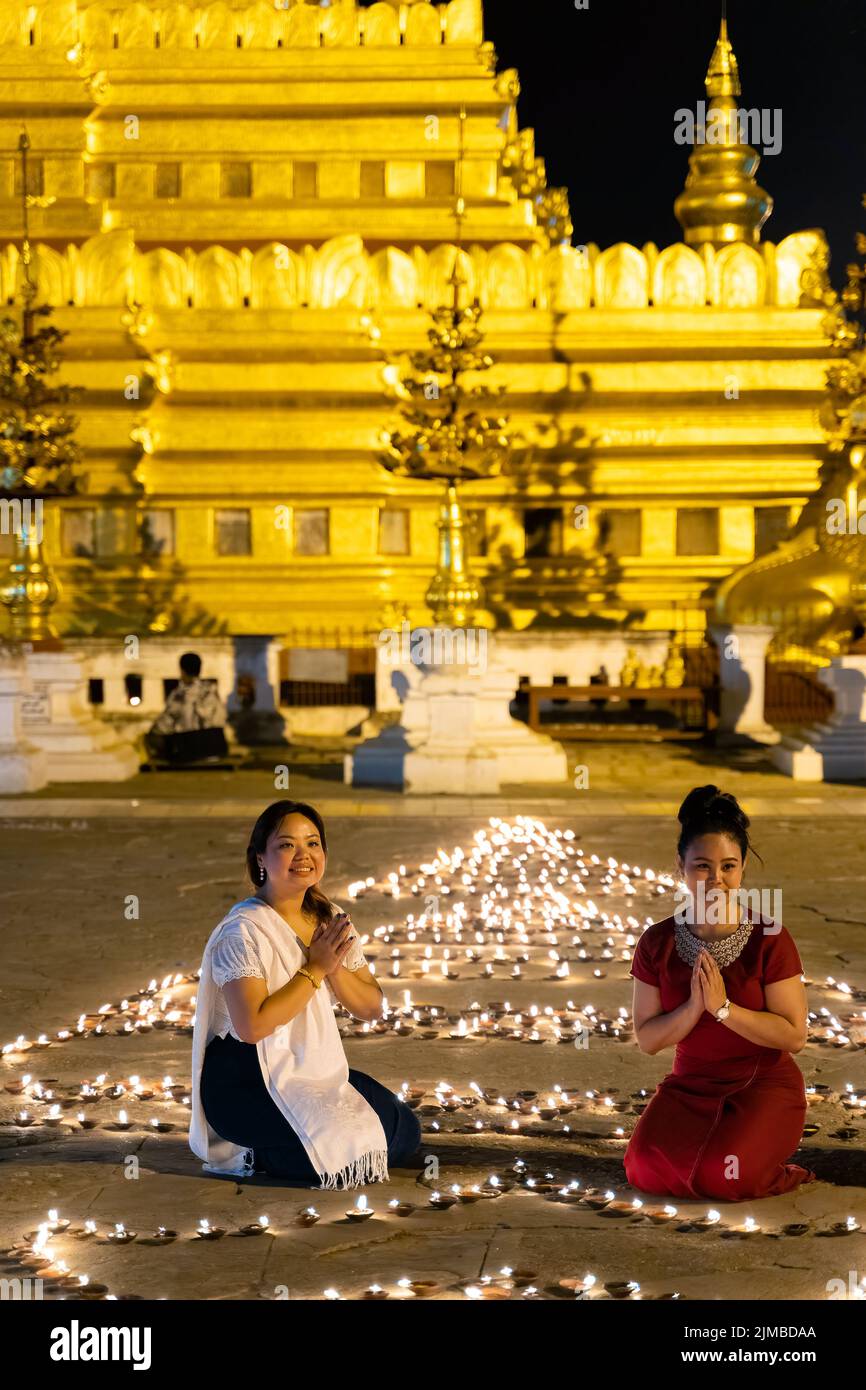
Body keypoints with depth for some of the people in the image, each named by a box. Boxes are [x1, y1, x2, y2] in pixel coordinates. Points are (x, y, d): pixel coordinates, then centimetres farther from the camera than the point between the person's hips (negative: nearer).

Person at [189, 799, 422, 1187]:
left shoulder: (331, 920, 6)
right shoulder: (245, 929, -18)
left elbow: (371, 1007, 4)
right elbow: (252, 1026, -26)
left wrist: (335, 968, -16)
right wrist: (315, 968, -20)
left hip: (318, 1071, 8)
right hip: (246, 1082, -8)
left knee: (405, 1134, 3)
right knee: (343, 1157, -22)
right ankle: (253, 1154, 2)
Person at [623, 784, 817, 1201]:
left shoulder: (771, 939, -13)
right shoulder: (656, 944, -4)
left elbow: (794, 1035, -14)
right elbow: (648, 1040, -3)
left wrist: (723, 1007, -24)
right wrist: (693, 1008, -21)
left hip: (764, 1086, -3)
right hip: (690, 1087, 3)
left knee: (718, 1178, -28)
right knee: (645, 1170, -22)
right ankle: (714, 1141, 9)